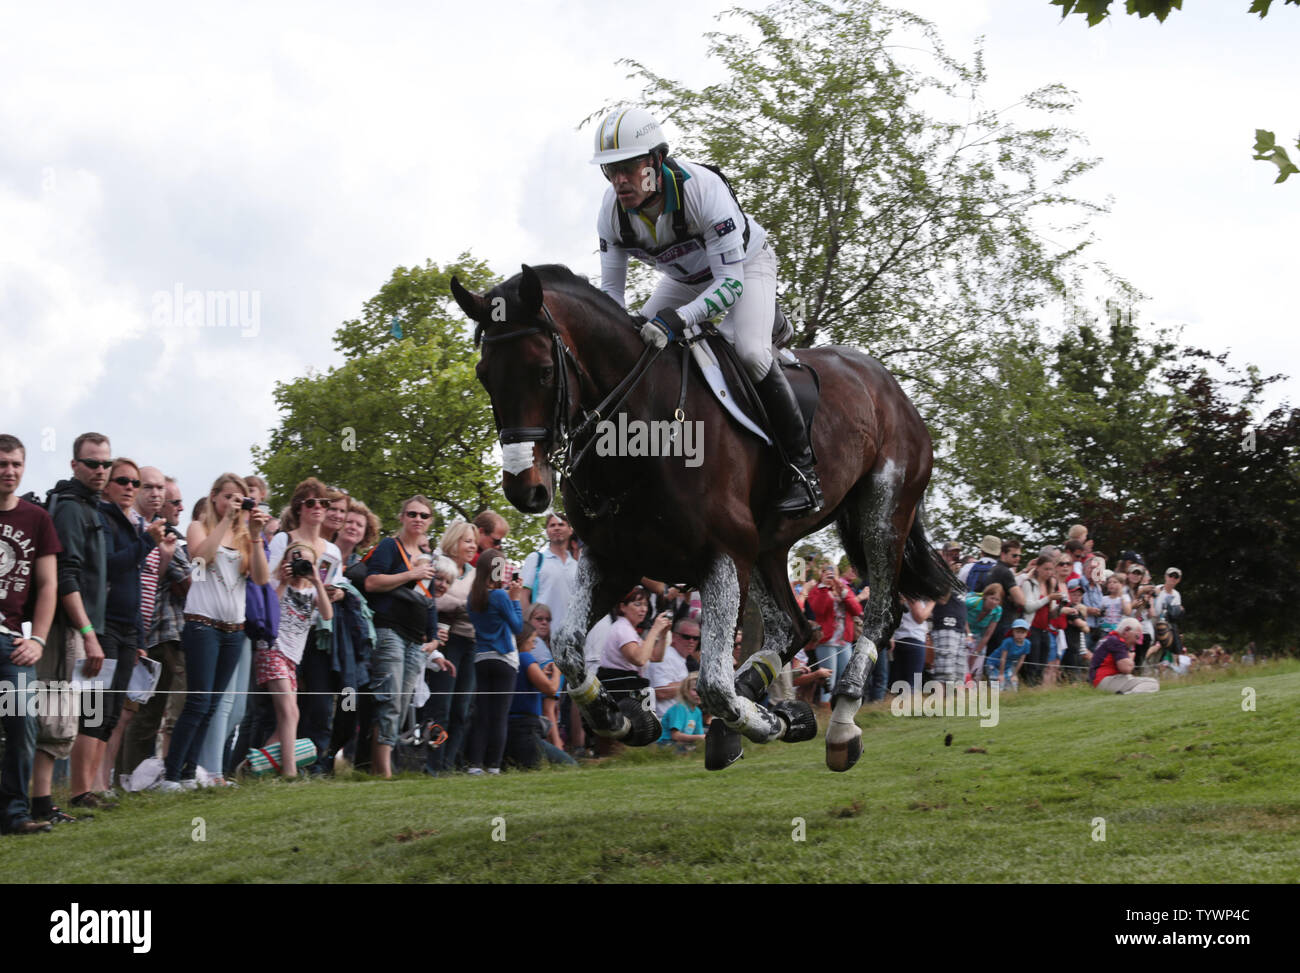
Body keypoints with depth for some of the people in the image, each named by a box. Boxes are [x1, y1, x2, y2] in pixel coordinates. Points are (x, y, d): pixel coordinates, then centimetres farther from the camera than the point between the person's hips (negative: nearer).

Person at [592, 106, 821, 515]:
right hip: (685, 277, 6)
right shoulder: (612, 210, -23)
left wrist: (677, 319, -53)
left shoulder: (702, 189, -40)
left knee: (749, 353, -29)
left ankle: (804, 468, -17)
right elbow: (612, 288, -12)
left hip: (745, 264, -6)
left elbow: (731, 282, -39)